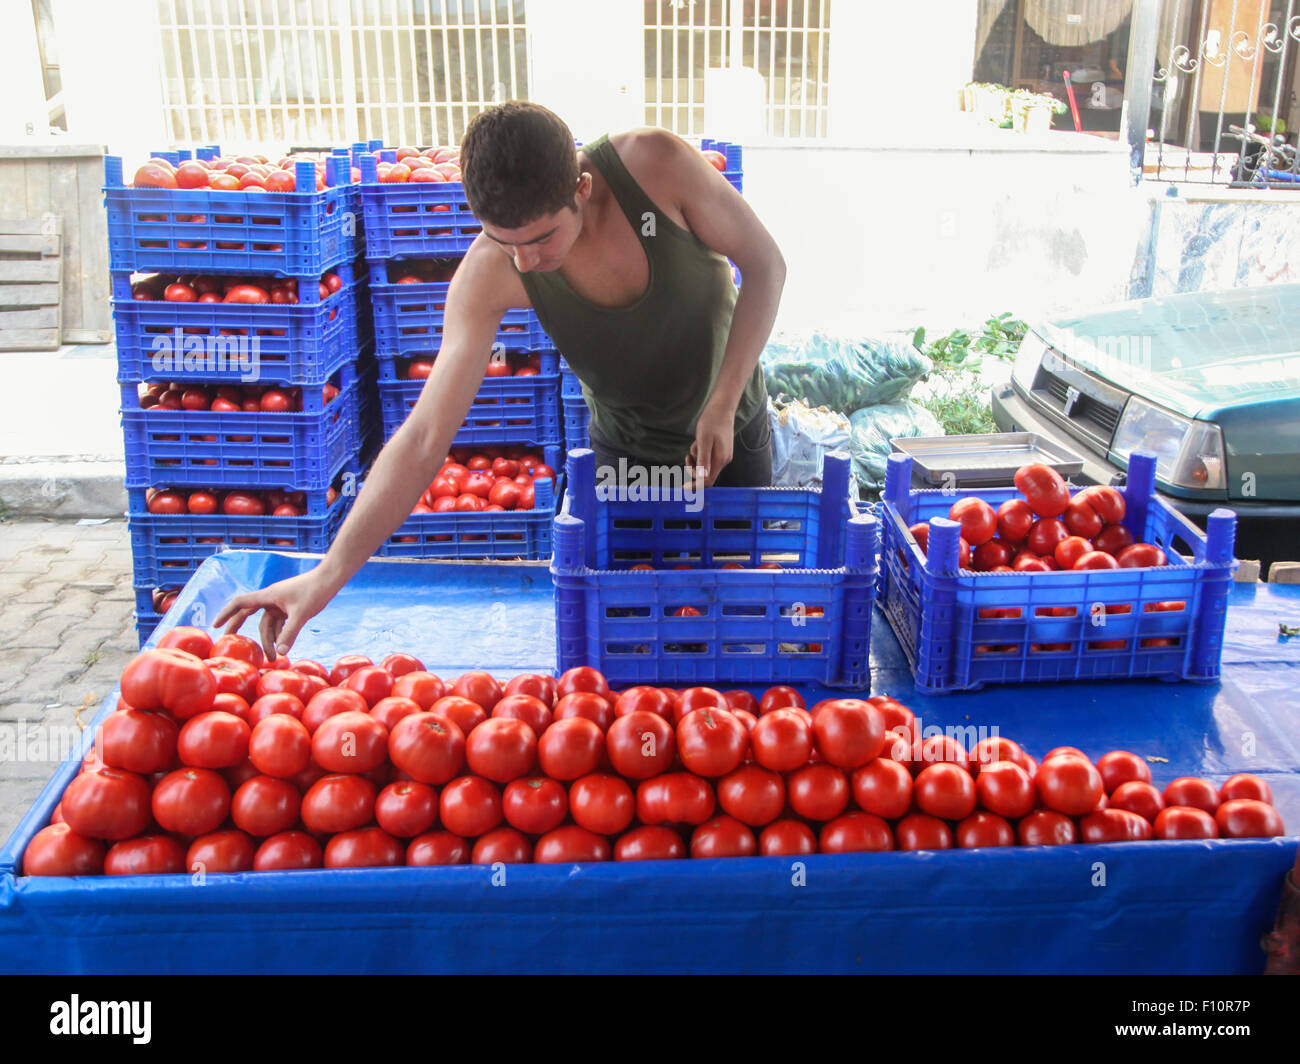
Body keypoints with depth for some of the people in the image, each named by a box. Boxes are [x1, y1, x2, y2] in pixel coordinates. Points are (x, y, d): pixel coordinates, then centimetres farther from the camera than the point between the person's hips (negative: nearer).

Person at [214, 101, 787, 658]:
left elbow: (766, 265, -15)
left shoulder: (655, 165, -31)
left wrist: (722, 404, -22)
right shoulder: (488, 274, -29)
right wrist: (329, 572, -36)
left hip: (731, 427, 1)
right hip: (626, 447, 0)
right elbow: (425, 436, -30)